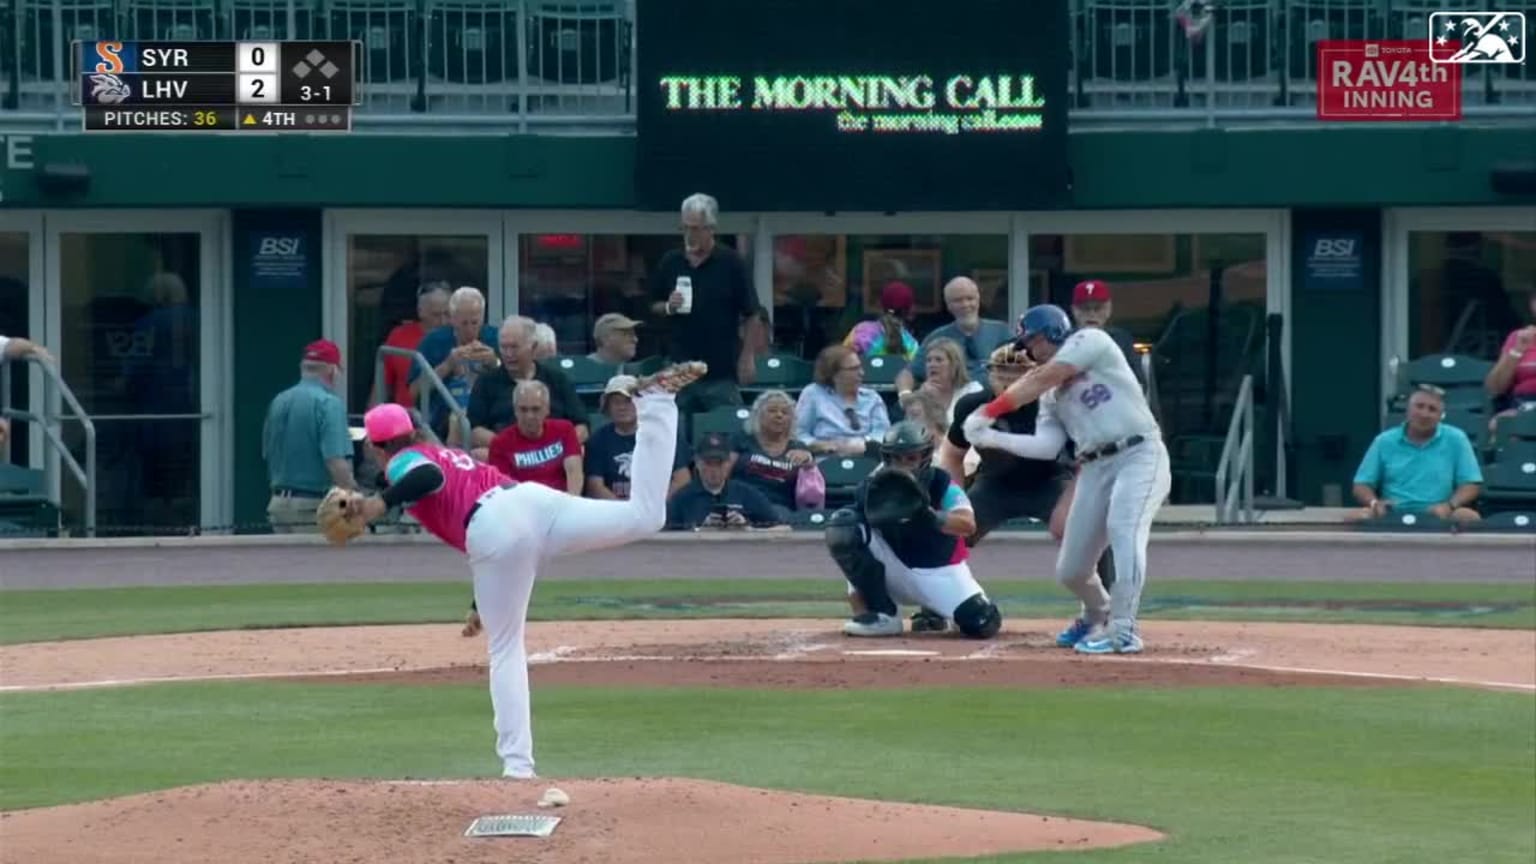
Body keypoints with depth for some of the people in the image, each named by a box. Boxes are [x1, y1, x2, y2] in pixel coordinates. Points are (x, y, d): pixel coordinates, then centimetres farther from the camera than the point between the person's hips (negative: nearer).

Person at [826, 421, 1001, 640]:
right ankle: (881, 613, -13)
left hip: (941, 573, -1)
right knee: (842, 524, -23)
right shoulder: (874, 487, -8)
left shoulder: (941, 483, -14)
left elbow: (968, 525, -32)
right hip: (896, 571, 1)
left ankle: (935, 611, 14)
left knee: (984, 625, -25)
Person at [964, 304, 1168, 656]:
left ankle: (1122, 630, -33)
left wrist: (988, 413, -13)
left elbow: (1040, 379, -11)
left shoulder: (1091, 341, -1)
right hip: (1095, 467, 8)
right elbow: (1047, 446, 2)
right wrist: (994, 438, -10)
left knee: (1123, 528, -32)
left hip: (1139, 455, -8)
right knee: (1070, 570, 8)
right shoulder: (1051, 394, 18)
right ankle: (1097, 616, 40)